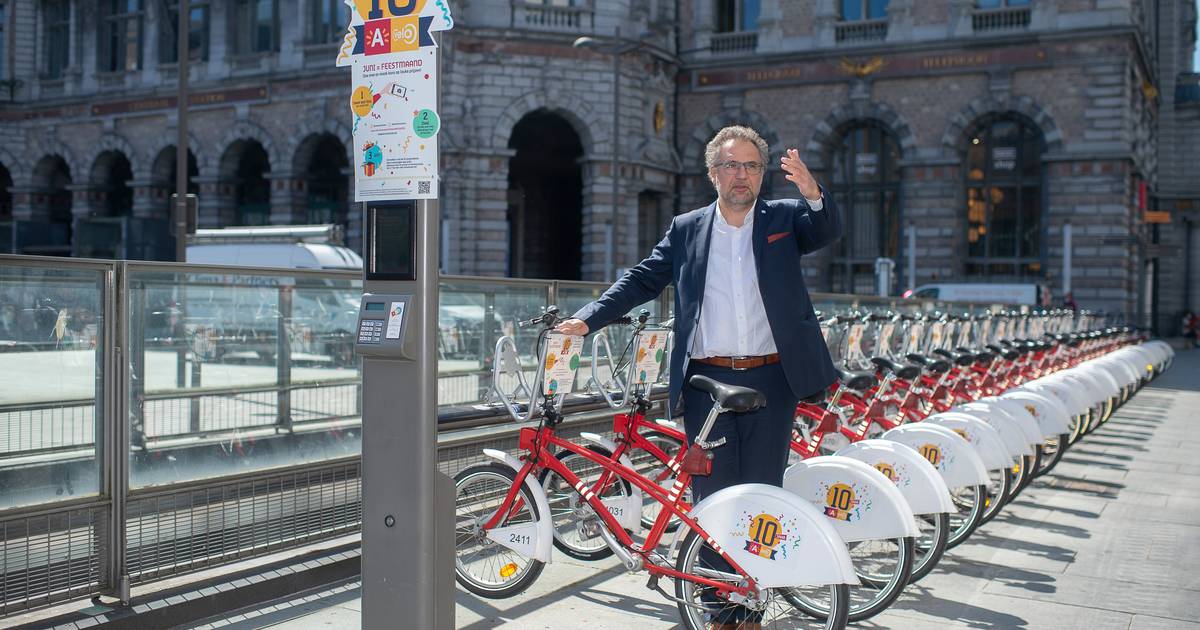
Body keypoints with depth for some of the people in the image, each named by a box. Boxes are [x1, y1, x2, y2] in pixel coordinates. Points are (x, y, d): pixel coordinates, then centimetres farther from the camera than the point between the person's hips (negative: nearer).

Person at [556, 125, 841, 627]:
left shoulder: (784, 219, 8)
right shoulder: (687, 230, 9)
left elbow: (828, 230, -10)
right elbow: (641, 280, 7)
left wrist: (812, 192, -31)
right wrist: (586, 319, -4)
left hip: (771, 382, 0)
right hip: (707, 382, 0)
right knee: (711, 495, 3)